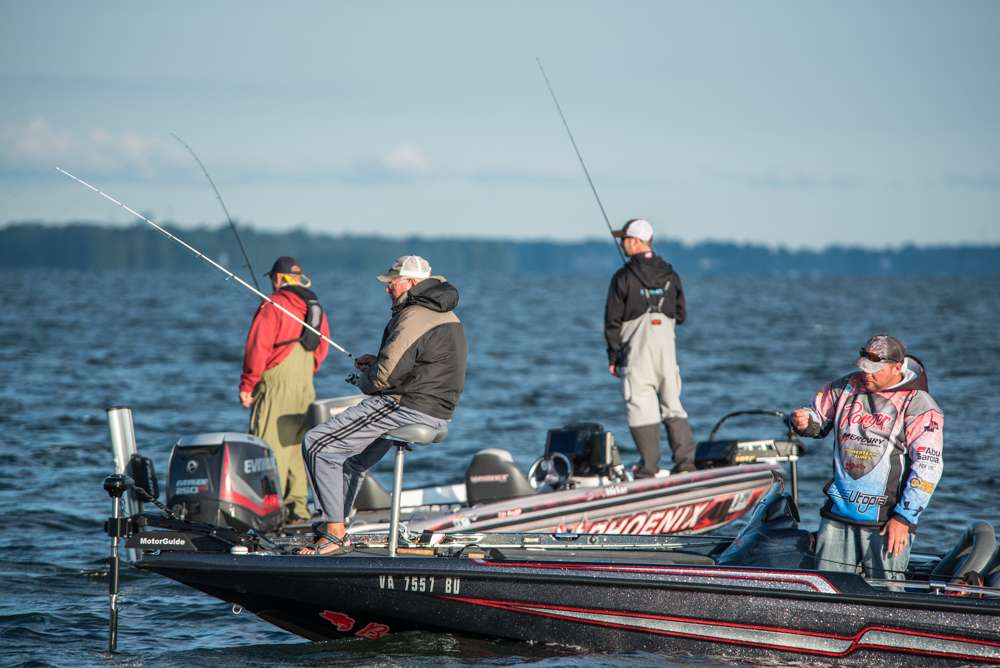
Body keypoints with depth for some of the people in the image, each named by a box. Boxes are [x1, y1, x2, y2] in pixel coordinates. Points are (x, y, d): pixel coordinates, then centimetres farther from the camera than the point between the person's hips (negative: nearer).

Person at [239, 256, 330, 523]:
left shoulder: (273, 306, -10)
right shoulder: (315, 307, 13)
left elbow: (258, 348, -13)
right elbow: (322, 347, 18)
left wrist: (247, 385, -7)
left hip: (276, 383, -8)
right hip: (305, 387, 8)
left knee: (271, 444, -7)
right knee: (296, 444, 14)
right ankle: (298, 506, 13)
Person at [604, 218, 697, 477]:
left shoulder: (623, 277, -7)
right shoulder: (670, 275, 7)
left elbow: (613, 321, -5)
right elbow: (681, 315, 12)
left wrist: (613, 357, 2)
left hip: (636, 350, -5)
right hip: (667, 347, 5)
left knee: (641, 406, -2)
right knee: (672, 404, 11)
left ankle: (649, 468, -4)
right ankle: (685, 462, 5)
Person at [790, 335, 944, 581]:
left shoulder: (919, 406, -6)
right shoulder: (847, 387, 9)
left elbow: (928, 467, -10)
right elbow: (819, 418, 24)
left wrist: (903, 519, -14)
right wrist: (804, 422, -2)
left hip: (886, 521, -5)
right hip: (838, 514, 5)